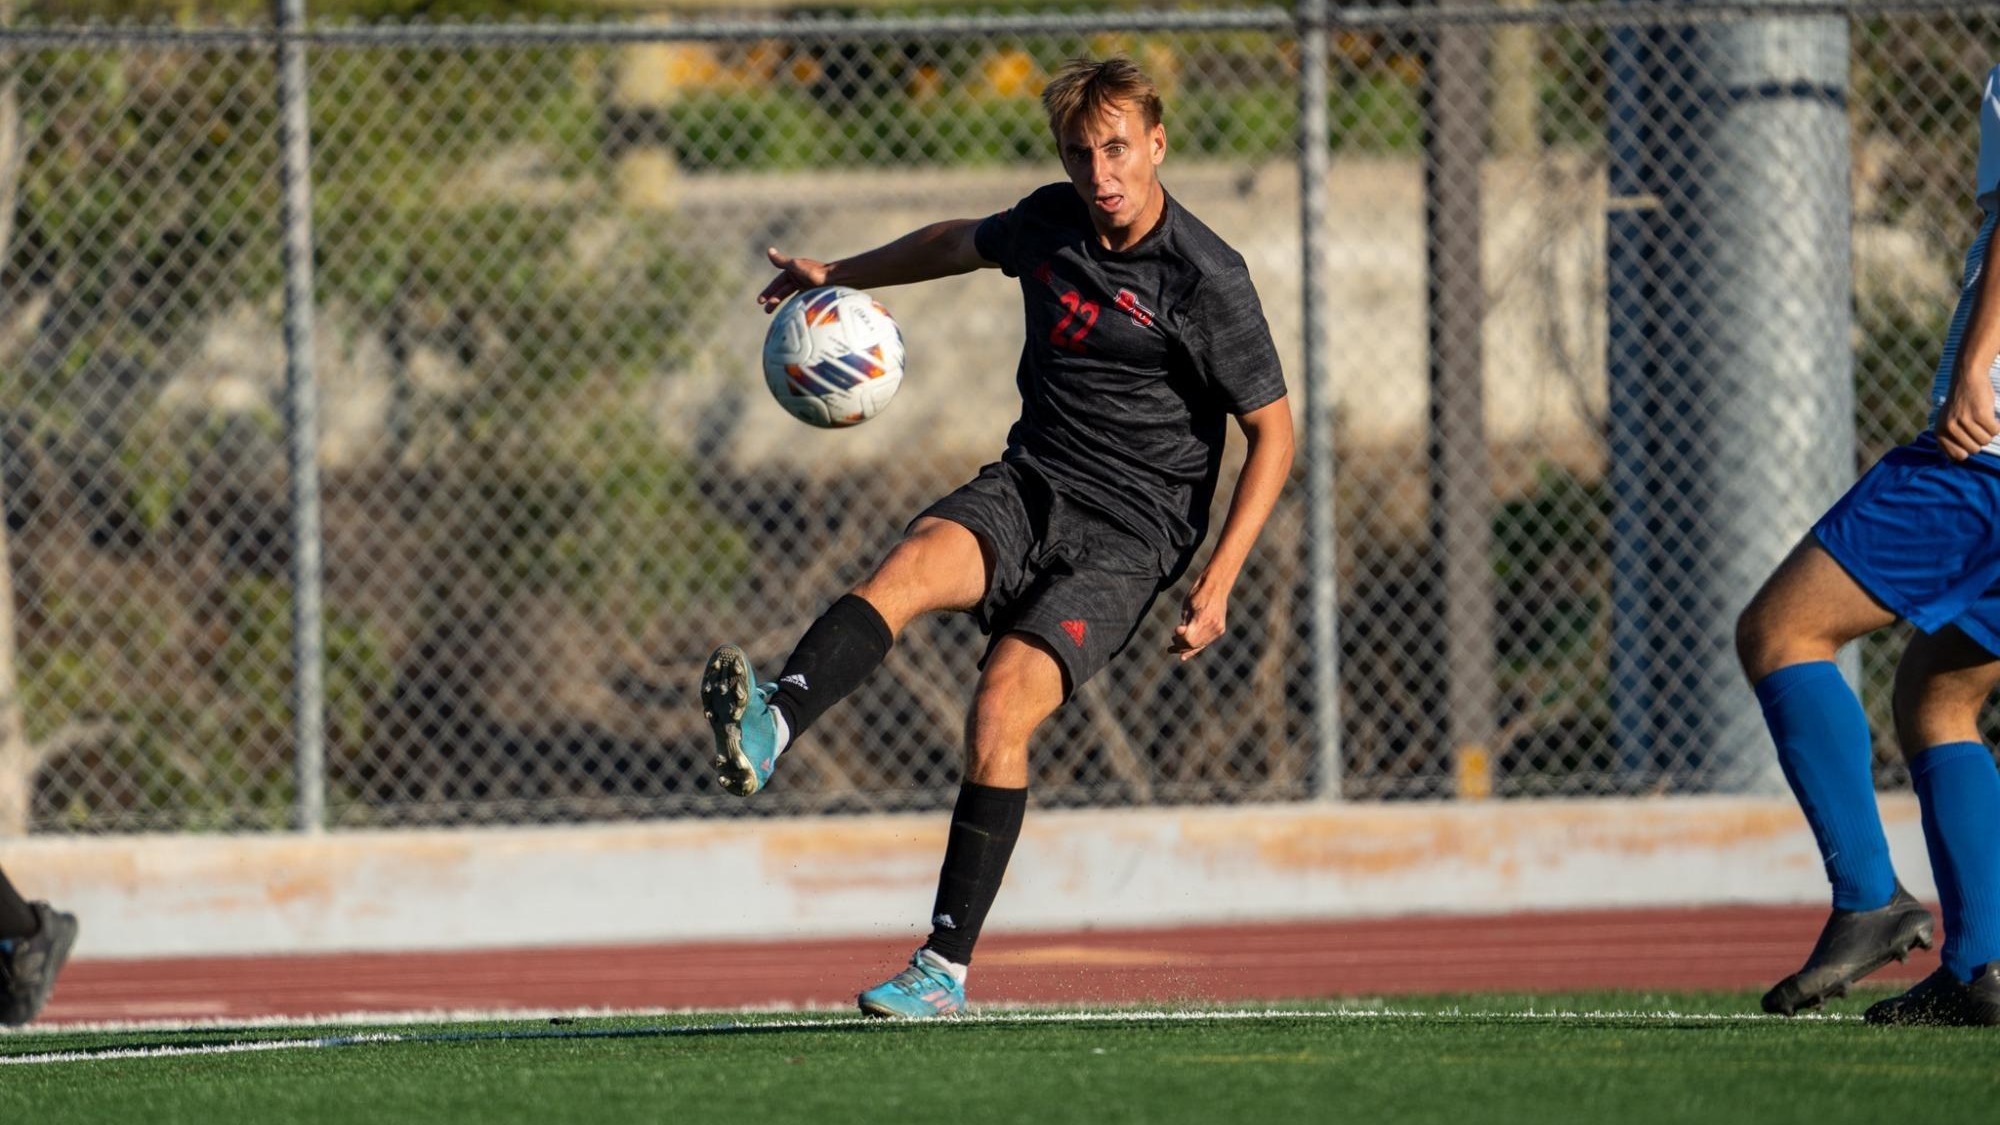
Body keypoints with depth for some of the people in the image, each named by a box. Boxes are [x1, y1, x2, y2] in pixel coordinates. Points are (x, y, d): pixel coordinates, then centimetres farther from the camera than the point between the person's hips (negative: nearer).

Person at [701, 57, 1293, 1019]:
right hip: (1027, 488, 5)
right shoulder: (1049, 224, 7)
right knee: (909, 568, -28)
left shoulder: (1206, 280, -11)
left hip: (1129, 533, -5)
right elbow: (960, 244, 31)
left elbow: (1273, 433, -6)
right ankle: (768, 729, -56)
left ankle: (946, 968, -20)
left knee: (1001, 705, -24)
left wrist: (1217, 583, -13)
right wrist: (839, 276, 37)